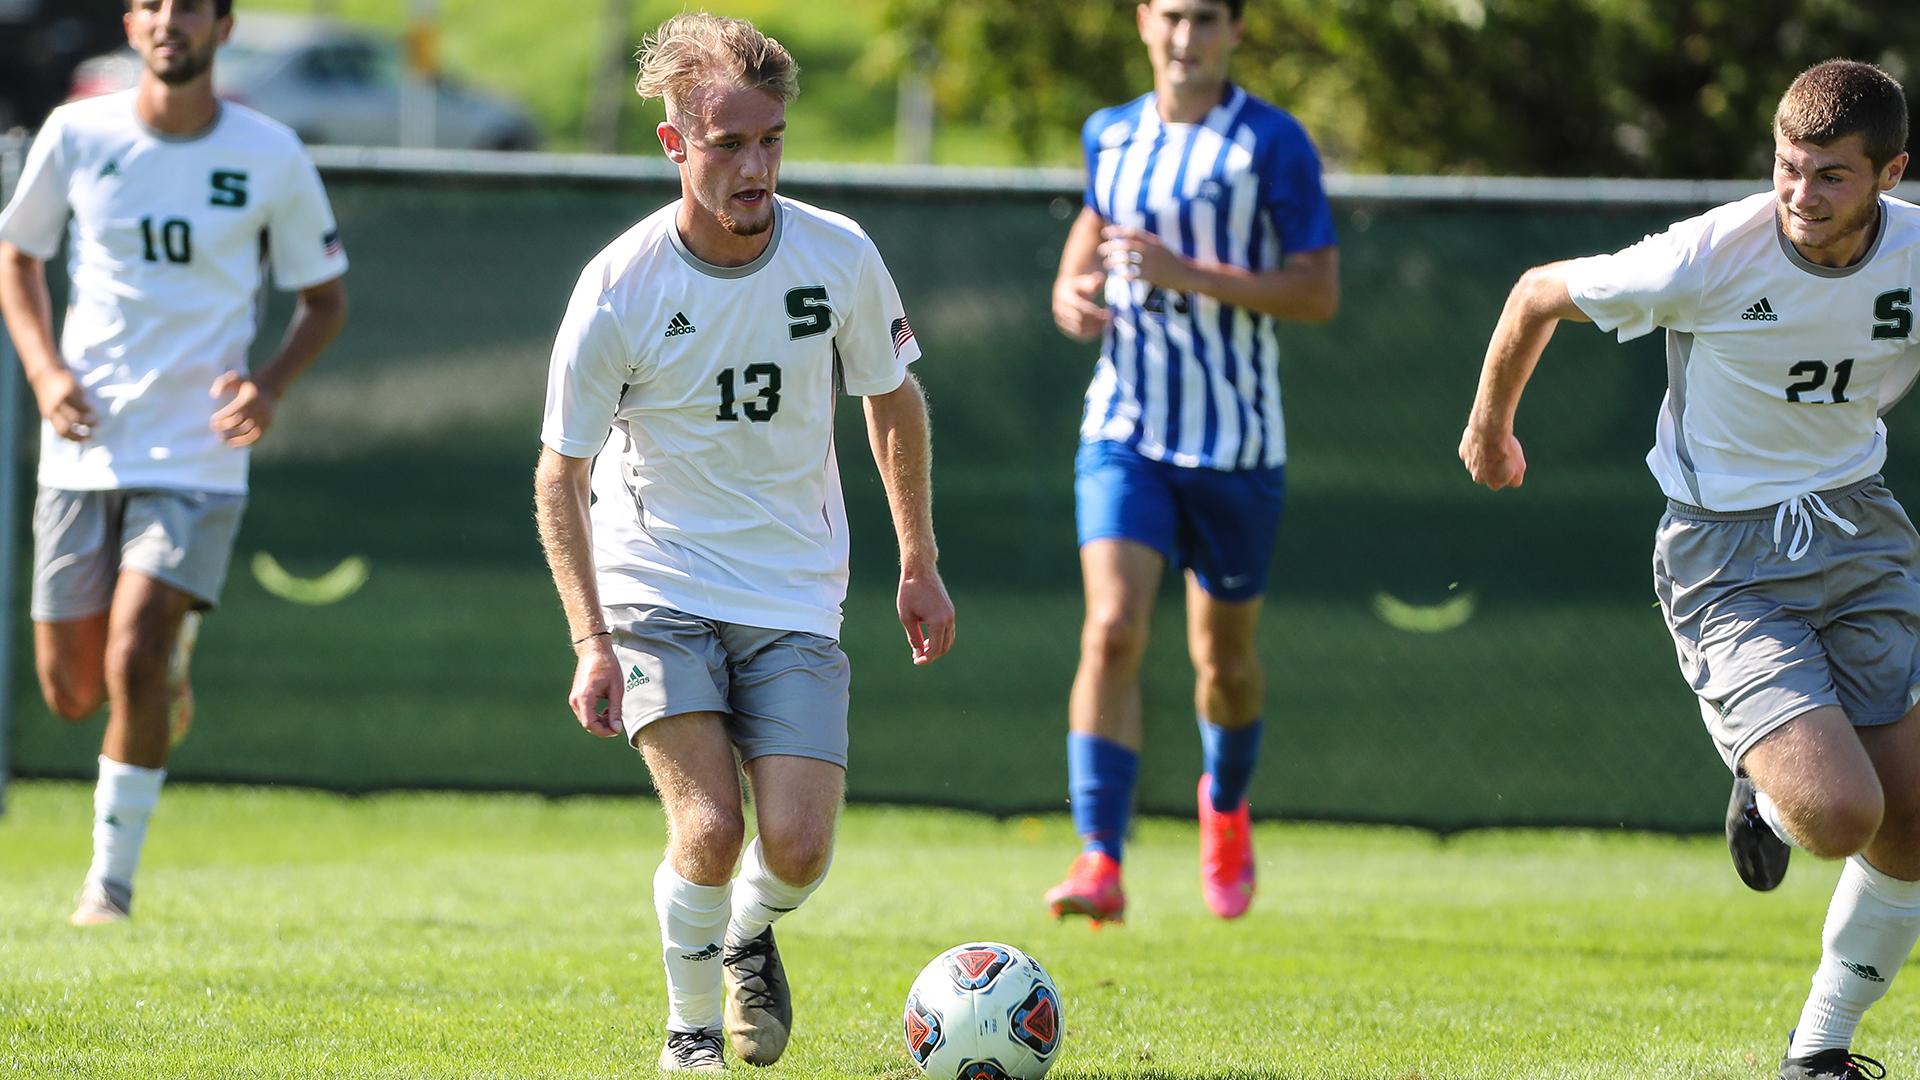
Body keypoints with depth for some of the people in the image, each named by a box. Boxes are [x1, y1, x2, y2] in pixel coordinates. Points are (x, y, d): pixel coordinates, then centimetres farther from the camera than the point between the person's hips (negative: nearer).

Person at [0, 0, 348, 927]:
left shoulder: (272, 158, -3)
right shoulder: (76, 136, -1)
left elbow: (324, 297, 8)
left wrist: (272, 384, -11)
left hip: (199, 457, -2)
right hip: (83, 449, 2)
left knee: (133, 655, -19)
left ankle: (112, 880, -3)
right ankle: (172, 665, 38)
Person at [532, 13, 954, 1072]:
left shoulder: (839, 257, -9)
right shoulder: (619, 289, -16)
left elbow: (893, 403, 10)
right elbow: (560, 476, -7)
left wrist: (919, 566, 13)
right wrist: (592, 644, -16)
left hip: (795, 597, 2)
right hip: (656, 590, -2)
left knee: (797, 848, -11)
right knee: (709, 827, -19)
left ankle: (749, 936, 25)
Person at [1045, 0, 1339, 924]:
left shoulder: (1274, 144, -7)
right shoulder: (1110, 136, 7)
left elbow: (1320, 293, -10)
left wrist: (1191, 276, -21)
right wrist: (1072, 293, 2)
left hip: (1237, 443, -2)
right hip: (1125, 432, 2)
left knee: (1224, 654, 12)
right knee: (1111, 631, -18)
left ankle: (1225, 807, 44)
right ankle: (1101, 863, -23)